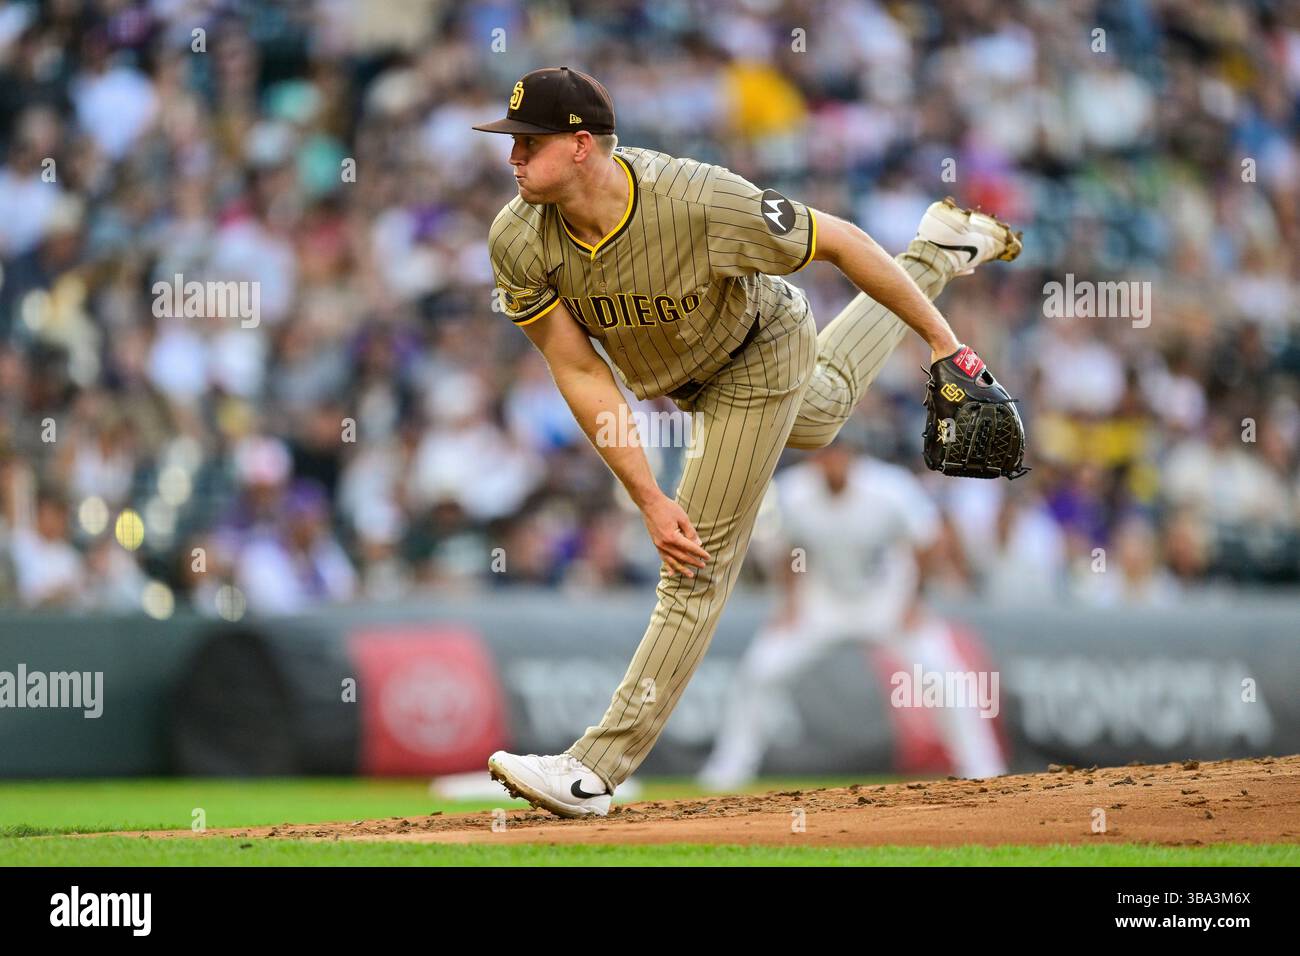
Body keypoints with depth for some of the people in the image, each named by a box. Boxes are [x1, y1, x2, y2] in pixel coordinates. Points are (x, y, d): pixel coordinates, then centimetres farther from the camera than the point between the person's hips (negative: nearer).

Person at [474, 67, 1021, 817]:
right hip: (670, 376, 6)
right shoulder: (520, 241, -29)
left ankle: (600, 768, -3)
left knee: (701, 566, -9)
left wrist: (944, 341, -24)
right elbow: (580, 373, -23)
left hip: (758, 359, -6)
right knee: (822, 409, 35)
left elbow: (841, 242, -30)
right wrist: (648, 497, -28)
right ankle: (937, 253, 57)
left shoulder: (701, 204, -42)